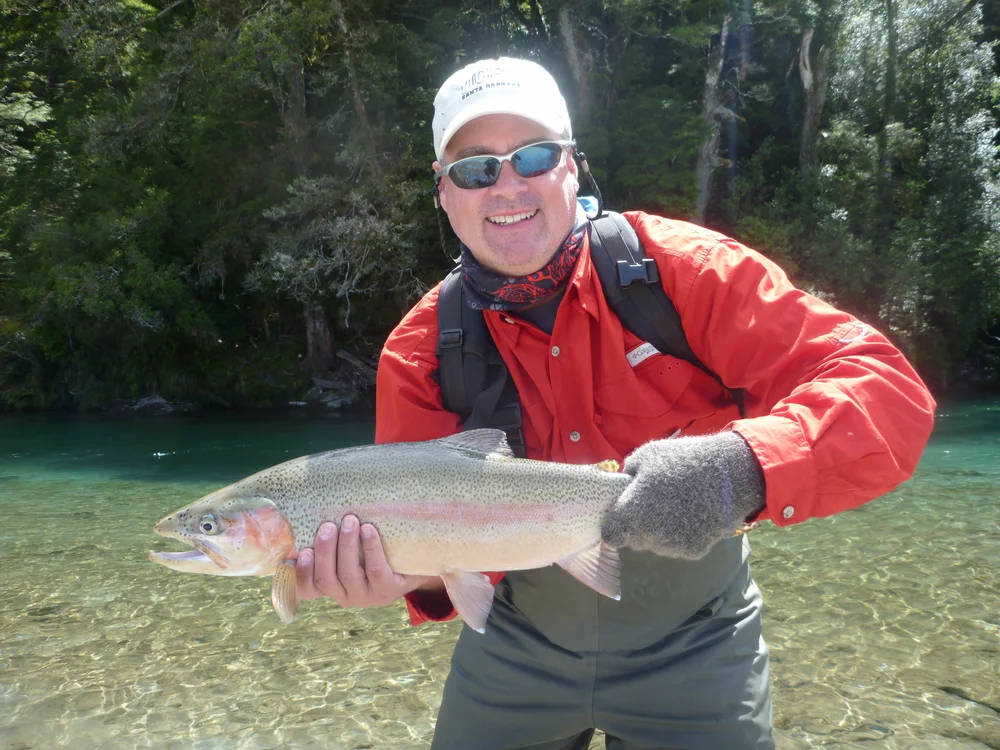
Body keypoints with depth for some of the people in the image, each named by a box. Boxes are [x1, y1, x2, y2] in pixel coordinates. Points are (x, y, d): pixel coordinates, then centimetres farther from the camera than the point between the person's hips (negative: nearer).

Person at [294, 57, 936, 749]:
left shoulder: (682, 269, -19)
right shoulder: (420, 352, -11)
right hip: (519, 641, 2)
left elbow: (889, 389, -25)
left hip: (693, 645, -1)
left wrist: (743, 468, -43)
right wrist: (424, 570, -34)